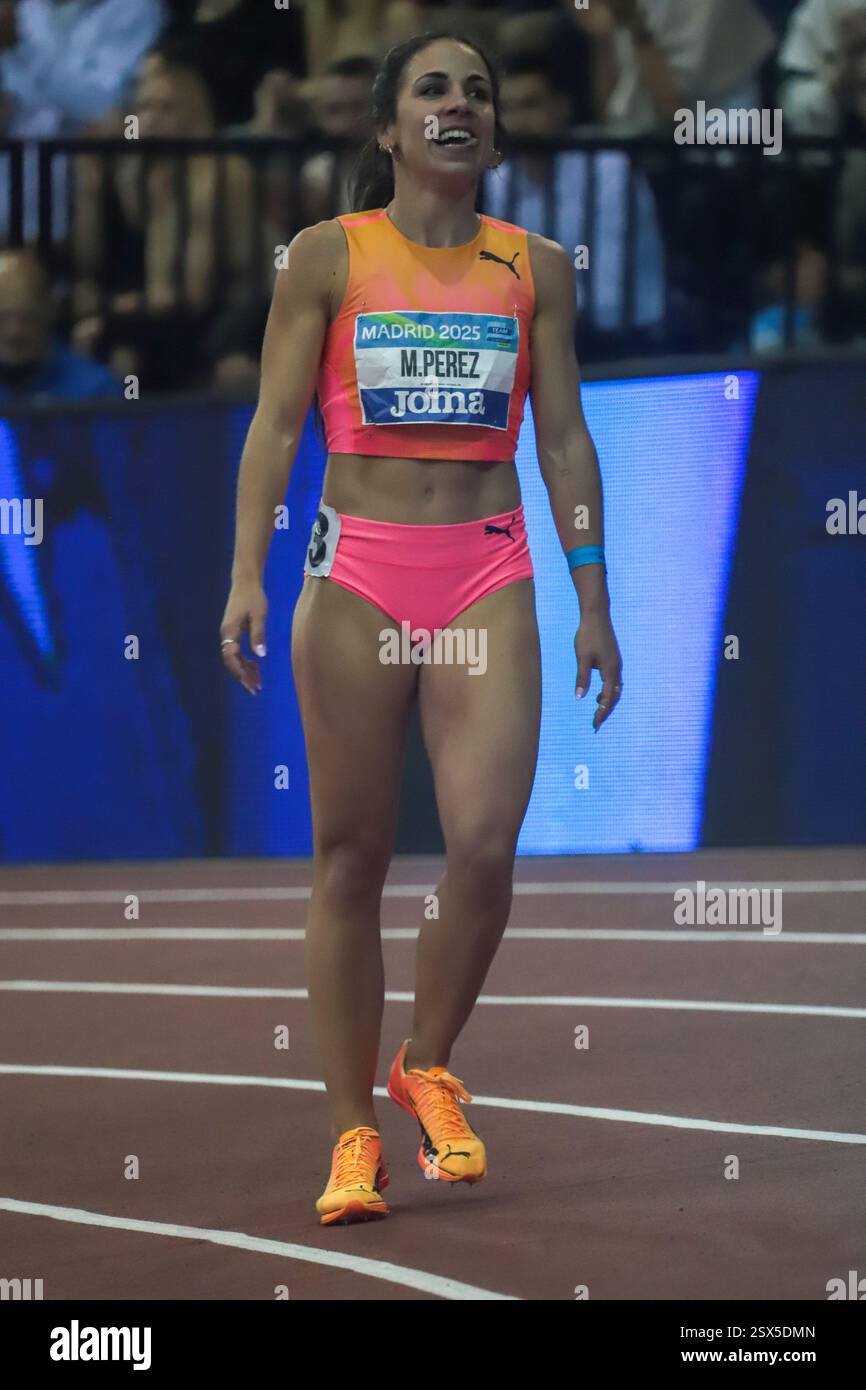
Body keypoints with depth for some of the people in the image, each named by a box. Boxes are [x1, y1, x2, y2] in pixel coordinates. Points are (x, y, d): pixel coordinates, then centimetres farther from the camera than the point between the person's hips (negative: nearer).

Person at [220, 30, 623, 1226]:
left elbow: (565, 437, 11)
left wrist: (593, 601, 8)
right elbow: (277, 422, 2)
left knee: (485, 840, -14)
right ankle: (354, 1132, 9)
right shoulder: (328, 257, 4)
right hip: (357, 570, -1)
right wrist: (247, 573, -9)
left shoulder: (536, 266, 9)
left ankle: (430, 1068, 10)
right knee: (351, 856, 1)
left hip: (487, 574, 1)